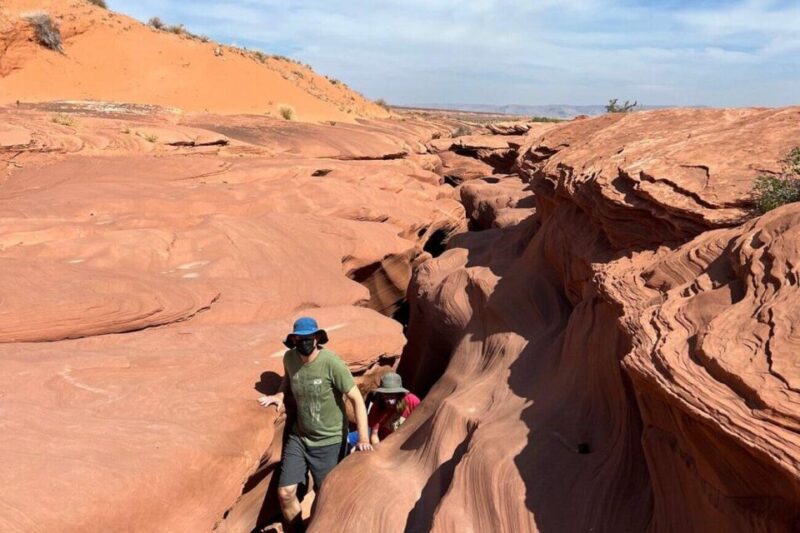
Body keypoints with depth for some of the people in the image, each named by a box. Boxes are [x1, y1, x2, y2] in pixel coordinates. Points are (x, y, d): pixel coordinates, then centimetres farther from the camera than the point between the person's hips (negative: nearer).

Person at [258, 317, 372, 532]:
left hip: (329, 441, -4)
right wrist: (280, 395, -1)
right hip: (299, 437, 4)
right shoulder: (290, 358, -7)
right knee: (285, 493, 2)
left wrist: (363, 438, -23)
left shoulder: (331, 363, -24)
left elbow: (356, 399, -18)